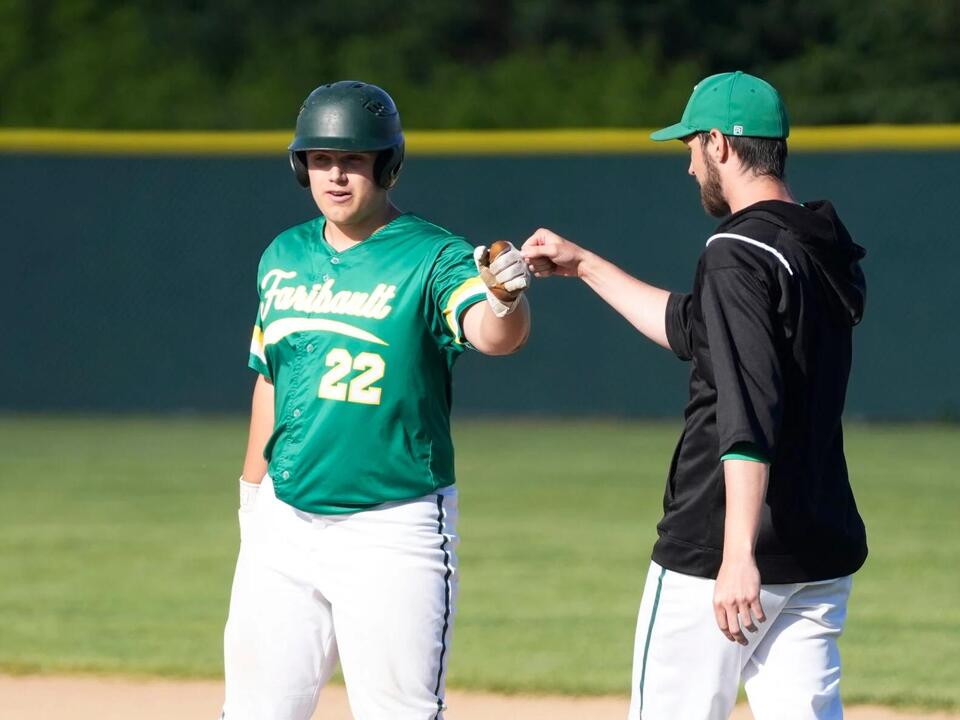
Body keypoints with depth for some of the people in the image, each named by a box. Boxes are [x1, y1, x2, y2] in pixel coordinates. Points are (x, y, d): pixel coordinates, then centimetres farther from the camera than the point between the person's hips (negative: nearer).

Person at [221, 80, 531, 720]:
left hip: (395, 534, -6)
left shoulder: (432, 258, -10)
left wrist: (505, 298, -52)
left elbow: (493, 334, -29)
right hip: (284, 522, 6)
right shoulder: (284, 257, 9)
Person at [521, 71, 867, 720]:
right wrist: (586, 266, 35)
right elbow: (692, 328, 29)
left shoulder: (740, 253, -14)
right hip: (823, 556, 8)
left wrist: (739, 555, -30)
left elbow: (749, 418, -25)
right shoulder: (825, 249, 14)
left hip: (717, 551, -8)